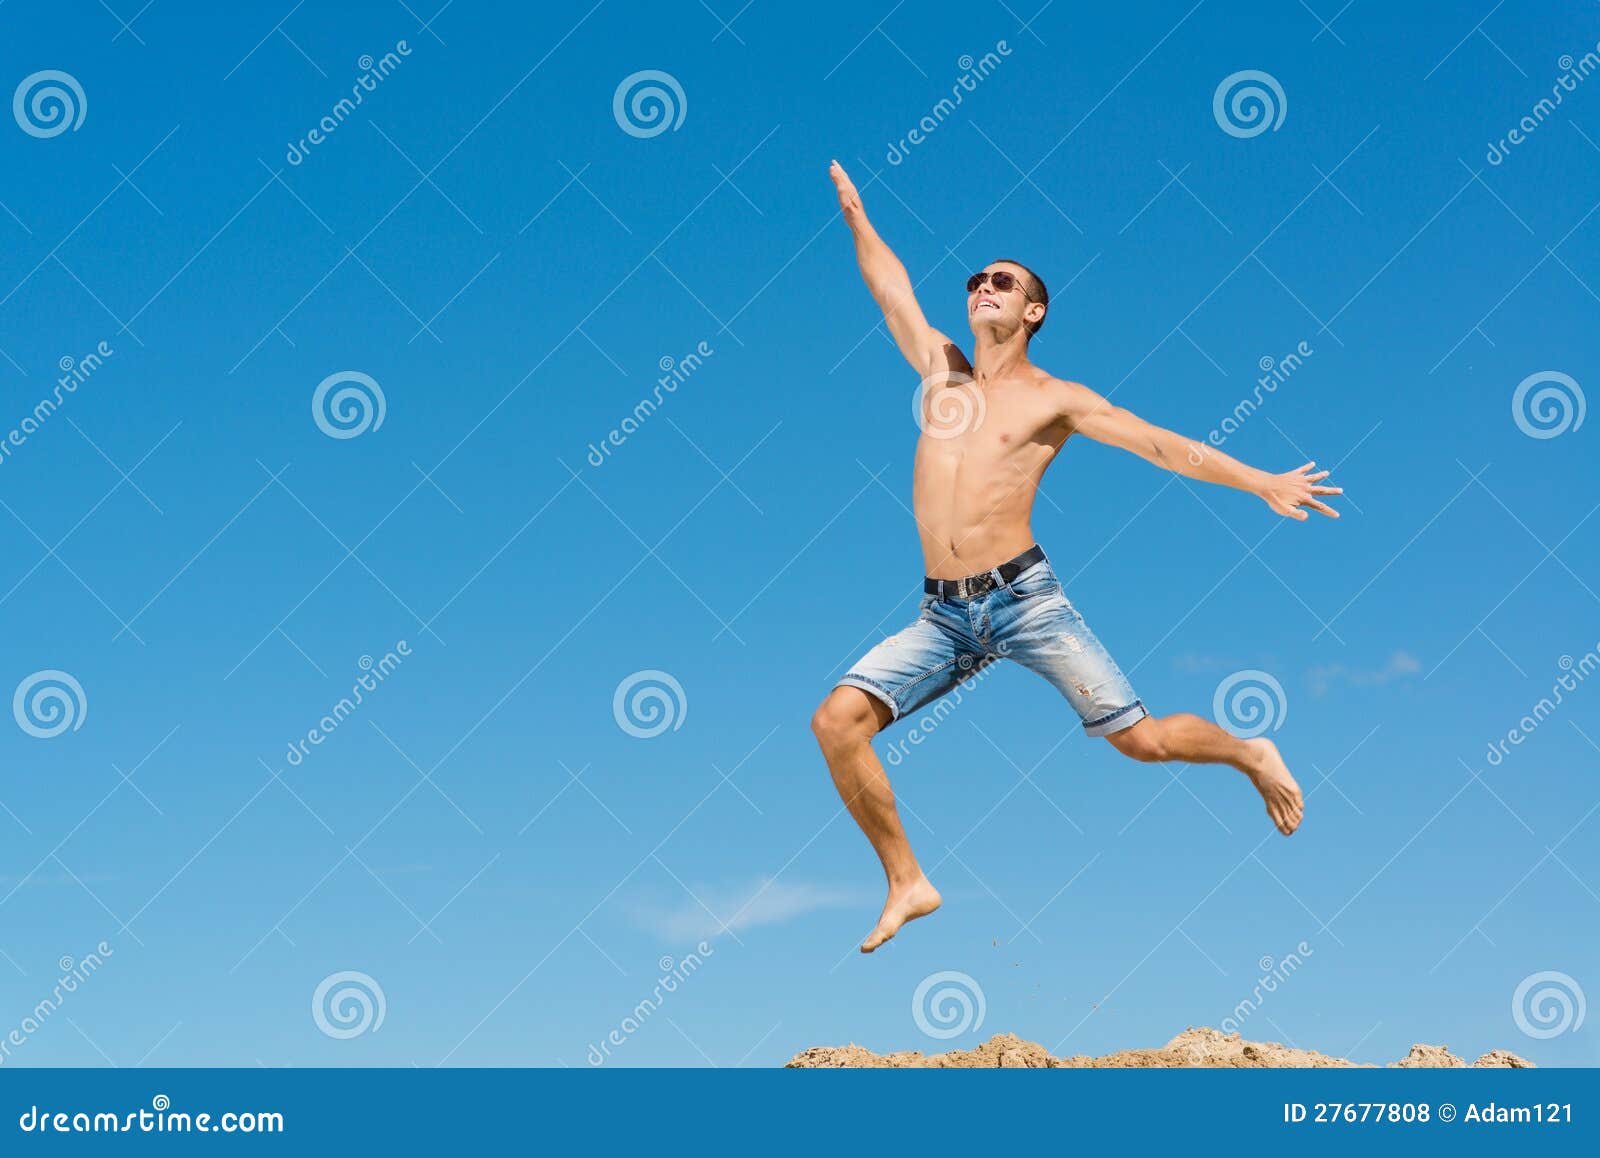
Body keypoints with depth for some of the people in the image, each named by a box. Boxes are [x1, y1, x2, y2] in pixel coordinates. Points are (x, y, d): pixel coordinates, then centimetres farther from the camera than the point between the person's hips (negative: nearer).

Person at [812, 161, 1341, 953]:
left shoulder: (1052, 399, 2)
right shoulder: (940, 369, 15)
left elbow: (1161, 444, -1)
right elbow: (892, 288, 25)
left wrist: (1261, 483, -6)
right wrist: (854, 210, 30)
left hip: (1023, 599, -4)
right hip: (942, 616, 4)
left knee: (1138, 738, -7)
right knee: (836, 721, -14)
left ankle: (1252, 756, 25)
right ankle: (907, 885, -2)